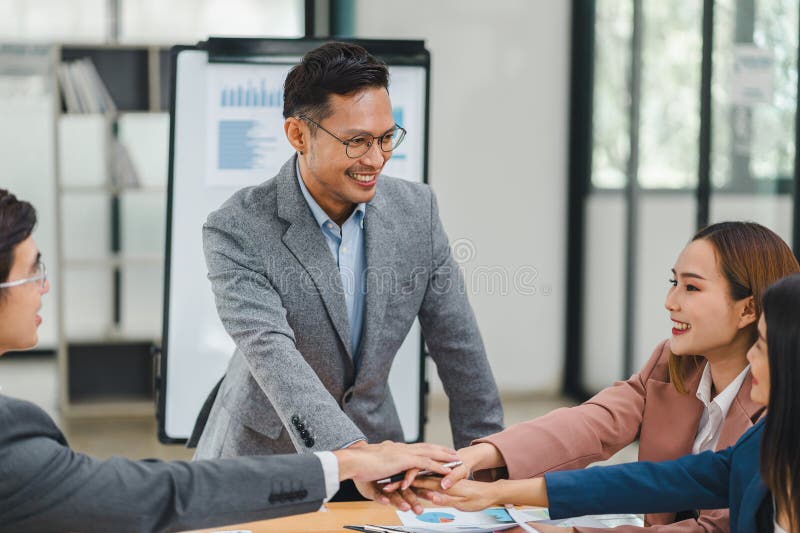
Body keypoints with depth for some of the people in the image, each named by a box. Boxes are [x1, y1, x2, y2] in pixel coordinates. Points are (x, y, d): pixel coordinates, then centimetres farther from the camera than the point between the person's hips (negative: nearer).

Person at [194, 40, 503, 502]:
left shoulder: (416, 209, -3)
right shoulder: (238, 231, -17)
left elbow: (458, 344, 3)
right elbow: (271, 352, -30)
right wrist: (349, 451, -44)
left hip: (373, 444, 2)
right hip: (263, 459, -1)